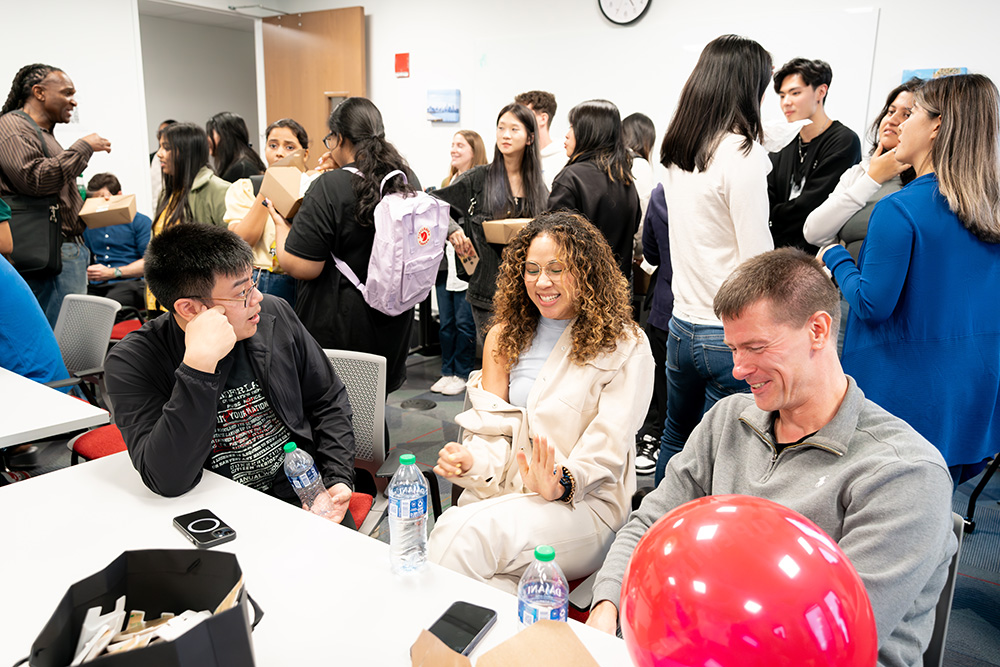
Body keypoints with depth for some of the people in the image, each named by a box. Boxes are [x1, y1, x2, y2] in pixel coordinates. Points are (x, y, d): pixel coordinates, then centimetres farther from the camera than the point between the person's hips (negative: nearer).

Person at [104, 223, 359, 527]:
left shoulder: (275, 314, 1)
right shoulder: (131, 363, -10)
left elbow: (329, 402, 12)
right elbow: (167, 481, -22)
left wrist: (339, 480, -2)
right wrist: (199, 363, -29)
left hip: (306, 500, 2)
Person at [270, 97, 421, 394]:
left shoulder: (330, 187, -19)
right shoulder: (409, 181, 0)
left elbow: (301, 267, -19)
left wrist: (280, 224, 0)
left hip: (339, 327, -6)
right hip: (393, 324, 6)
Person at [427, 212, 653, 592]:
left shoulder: (625, 347, -2)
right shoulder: (507, 335, 14)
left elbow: (607, 447, -9)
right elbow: (492, 423, 10)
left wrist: (561, 484, -27)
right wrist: (469, 460, -11)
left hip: (583, 502, -3)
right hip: (501, 490, 4)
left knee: (471, 534, -31)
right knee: (449, 526, -31)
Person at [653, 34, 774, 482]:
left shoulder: (675, 150, 8)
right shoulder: (742, 154, -15)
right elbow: (757, 259, -17)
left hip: (682, 325, 8)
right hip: (728, 334, -8)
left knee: (676, 437, 24)